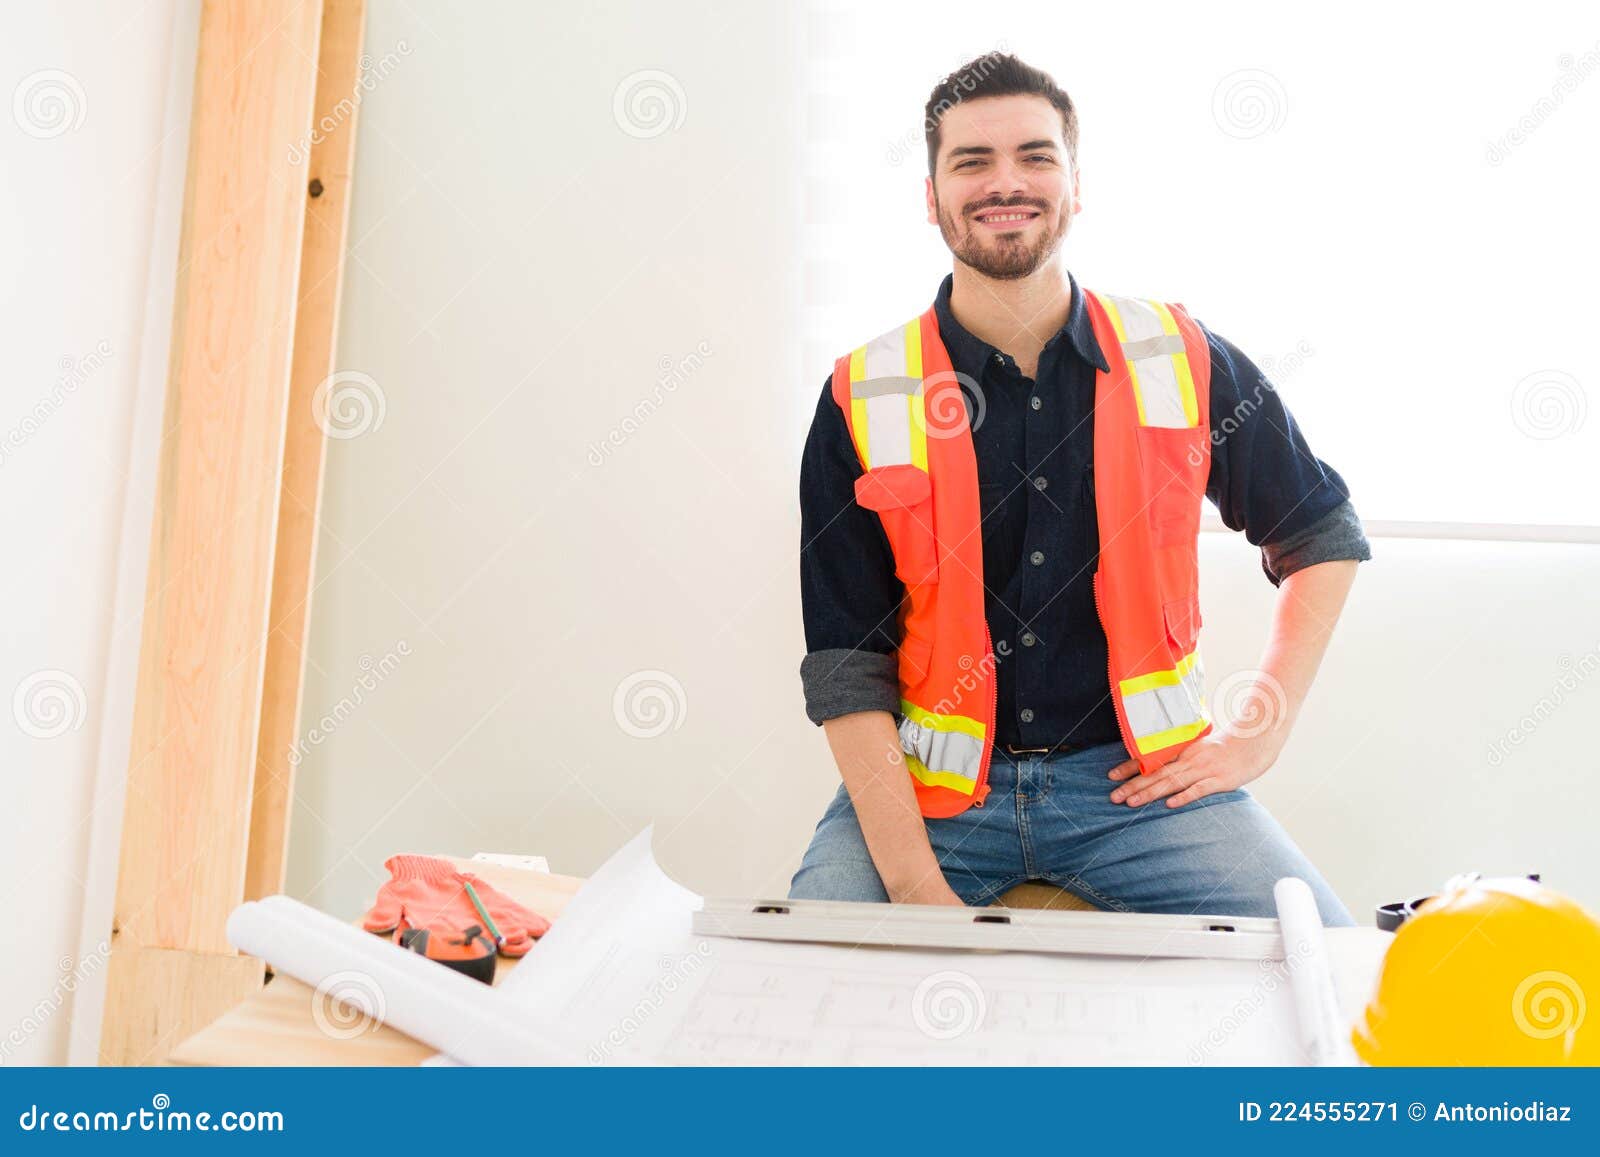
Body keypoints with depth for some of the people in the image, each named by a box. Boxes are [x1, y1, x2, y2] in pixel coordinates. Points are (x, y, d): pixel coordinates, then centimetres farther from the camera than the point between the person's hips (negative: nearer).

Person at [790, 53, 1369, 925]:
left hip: (1138, 777, 1)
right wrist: (916, 883, -16)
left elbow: (1325, 537, 15)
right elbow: (845, 668, -6)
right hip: (929, 784, 0)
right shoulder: (861, 402, -4)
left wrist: (1259, 733, 5)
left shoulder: (1186, 363, -1)